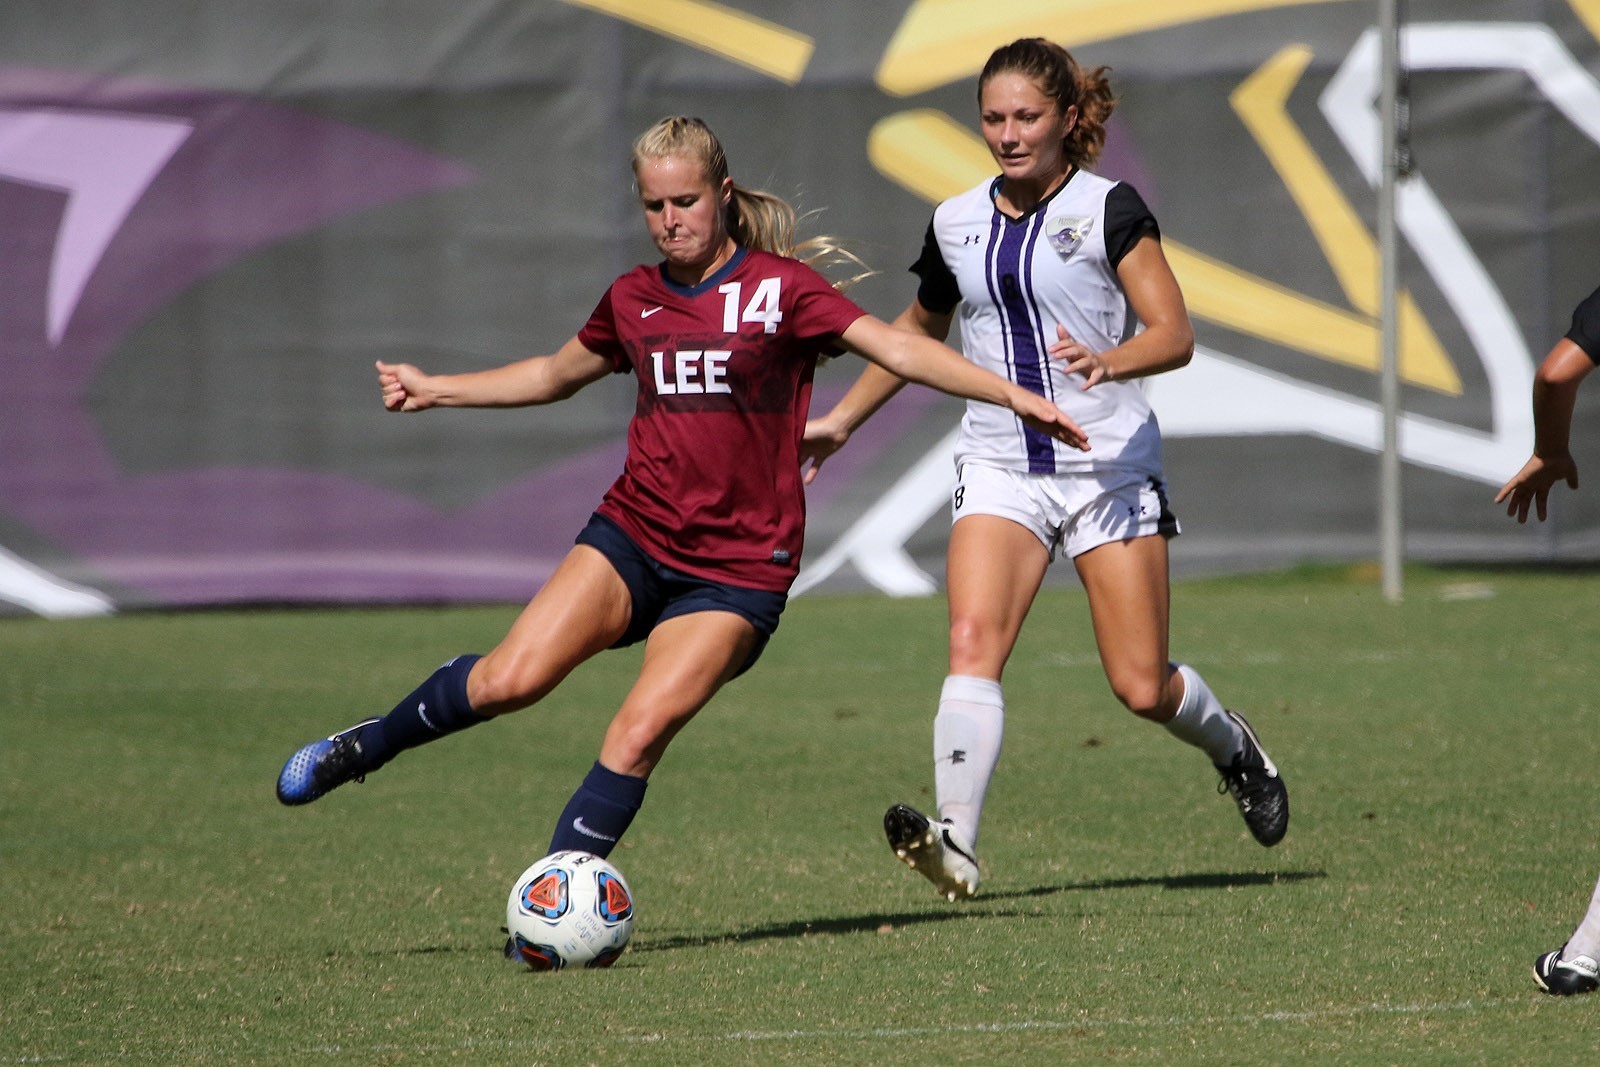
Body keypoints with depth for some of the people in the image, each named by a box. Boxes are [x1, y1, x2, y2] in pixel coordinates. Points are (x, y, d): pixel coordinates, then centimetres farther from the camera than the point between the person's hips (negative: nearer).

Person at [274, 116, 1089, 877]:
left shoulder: (778, 288, -4)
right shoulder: (633, 300, 10)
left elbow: (898, 350, -12)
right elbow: (556, 374, 29)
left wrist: (1008, 393, -22)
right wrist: (436, 390, 31)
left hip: (738, 567, -3)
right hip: (633, 535, 3)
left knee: (640, 731, -19)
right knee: (510, 679, -16)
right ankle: (368, 745, 7)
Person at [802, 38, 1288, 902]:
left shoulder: (1108, 209, -5)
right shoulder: (955, 225, 8)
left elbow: (1174, 334, -11)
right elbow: (918, 330, 26)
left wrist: (1111, 360, -32)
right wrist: (841, 421, 26)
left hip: (1109, 467, -3)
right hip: (1000, 467, 3)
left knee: (1142, 689, -2)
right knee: (972, 641, -22)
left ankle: (1231, 743, 33)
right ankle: (955, 844, -32)